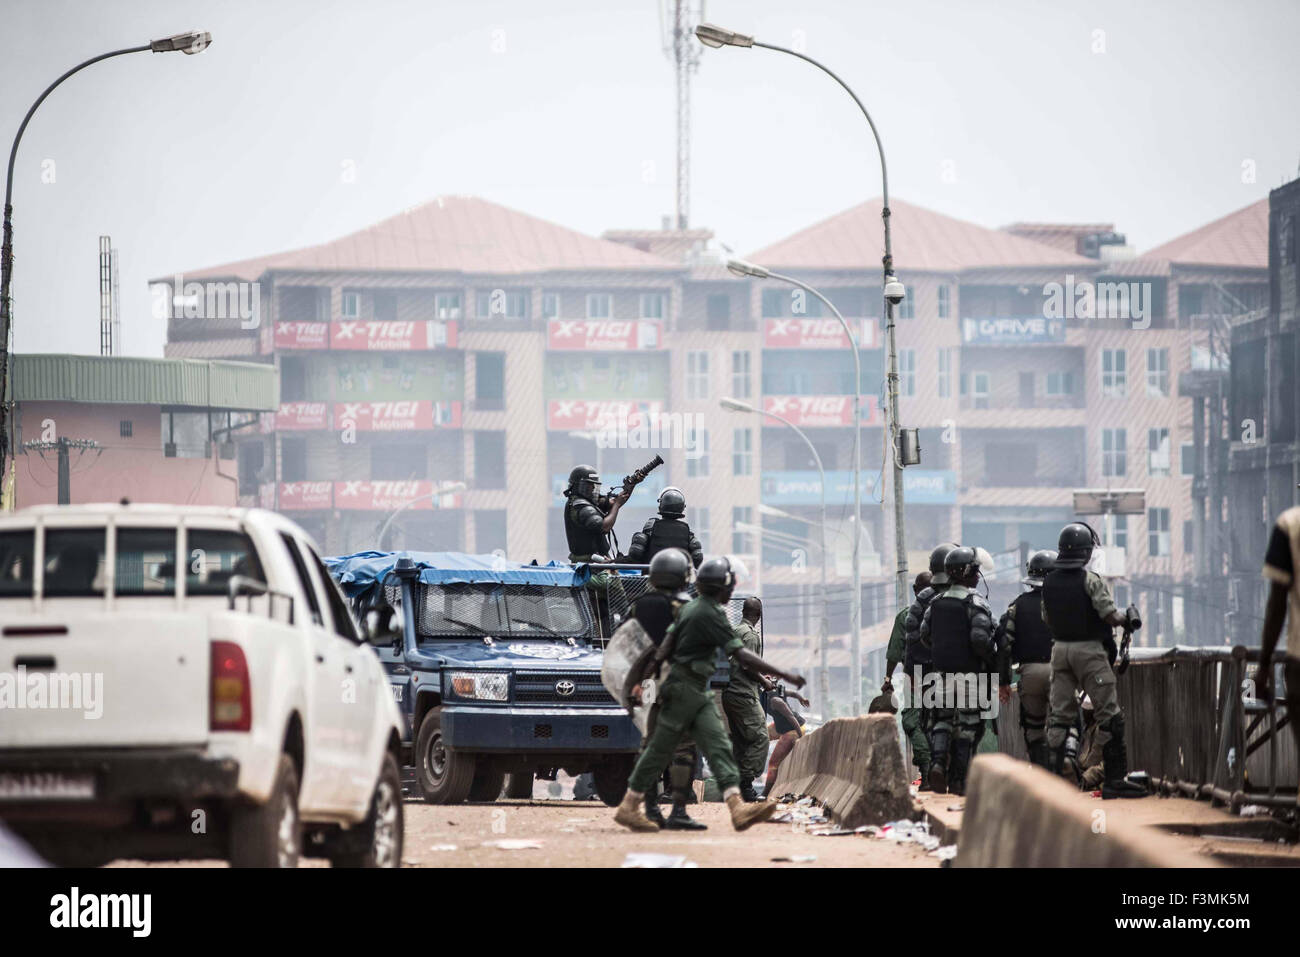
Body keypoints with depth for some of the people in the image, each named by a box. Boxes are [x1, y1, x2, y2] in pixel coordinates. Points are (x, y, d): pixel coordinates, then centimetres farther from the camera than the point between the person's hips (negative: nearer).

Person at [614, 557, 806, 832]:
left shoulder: (690, 608, 11)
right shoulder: (709, 615, -18)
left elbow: (667, 646, 17)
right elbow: (741, 655, -24)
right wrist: (785, 675, -24)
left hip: (699, 694, 9)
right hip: (684, 691, -9)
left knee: (719, 747, -3)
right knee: (660, 749, -1)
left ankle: (737, 809, -14)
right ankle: (628, 808, 7)